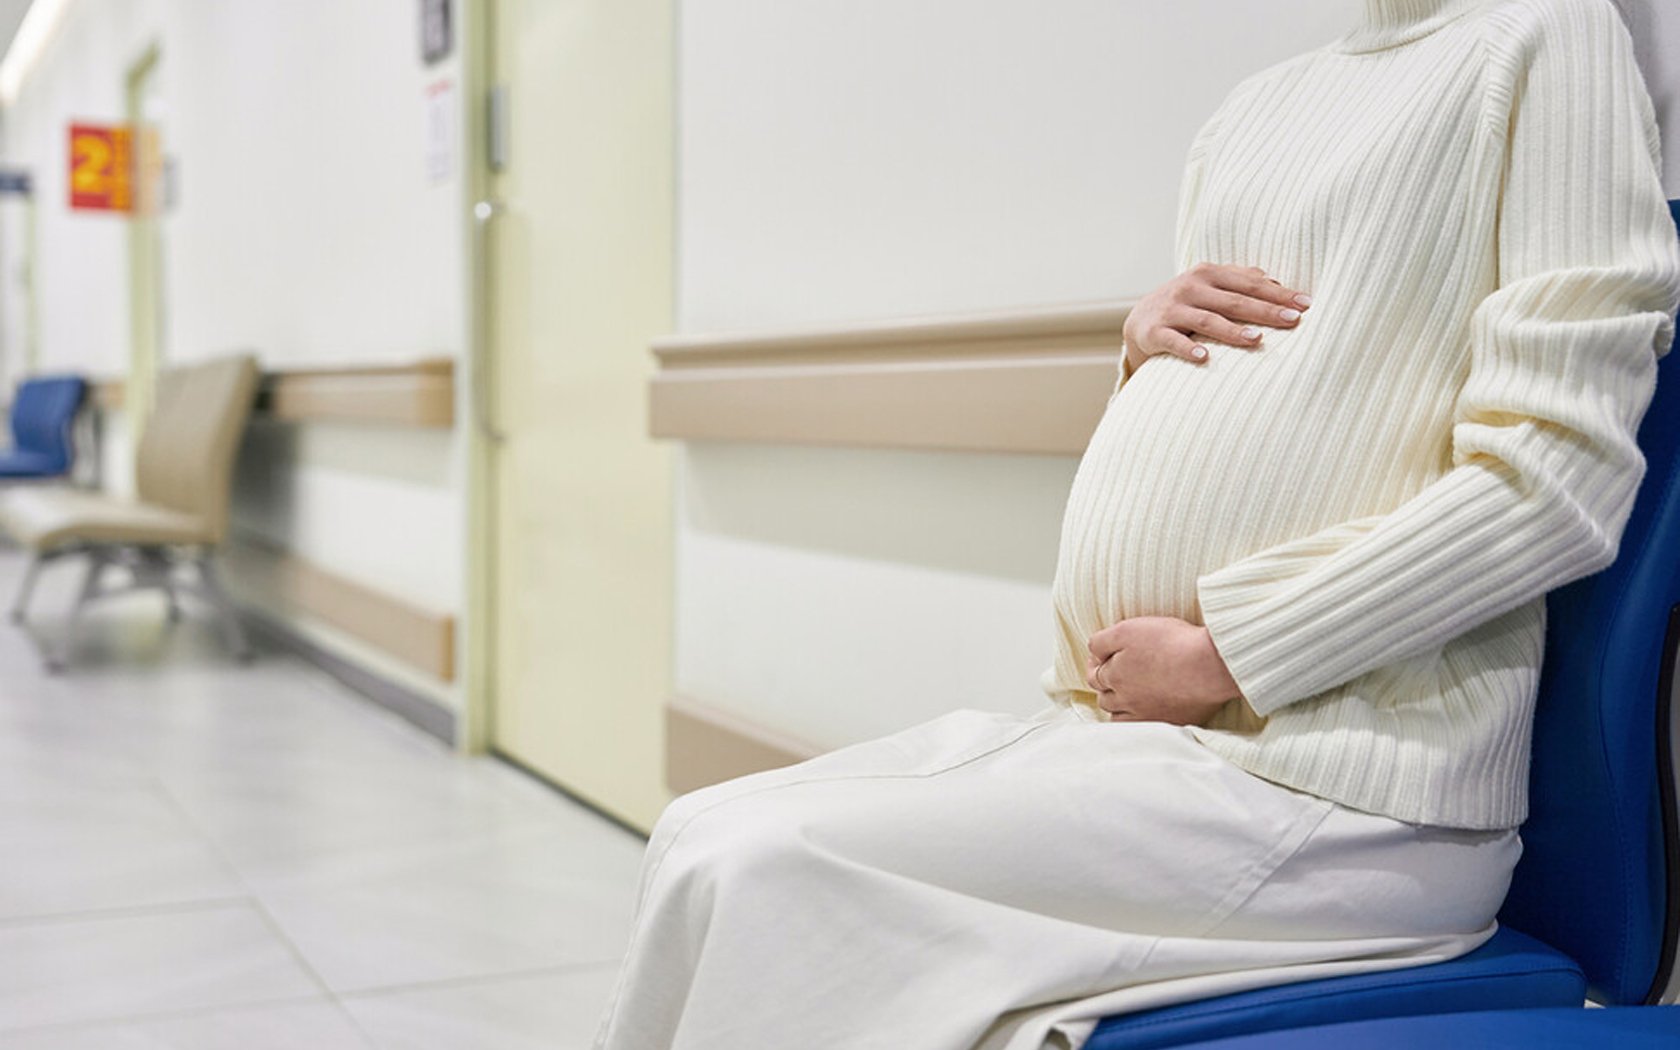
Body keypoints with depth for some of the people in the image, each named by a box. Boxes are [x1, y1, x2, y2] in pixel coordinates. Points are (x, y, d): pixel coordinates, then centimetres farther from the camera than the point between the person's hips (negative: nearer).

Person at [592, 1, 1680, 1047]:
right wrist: (1148, 339, 3)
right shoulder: (1258, 107, 20)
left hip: (1331, 789, -7)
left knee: (762, 875, -19)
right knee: (704, 835, -4)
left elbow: (1560, 471, -14)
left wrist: (1220, 654, -13)